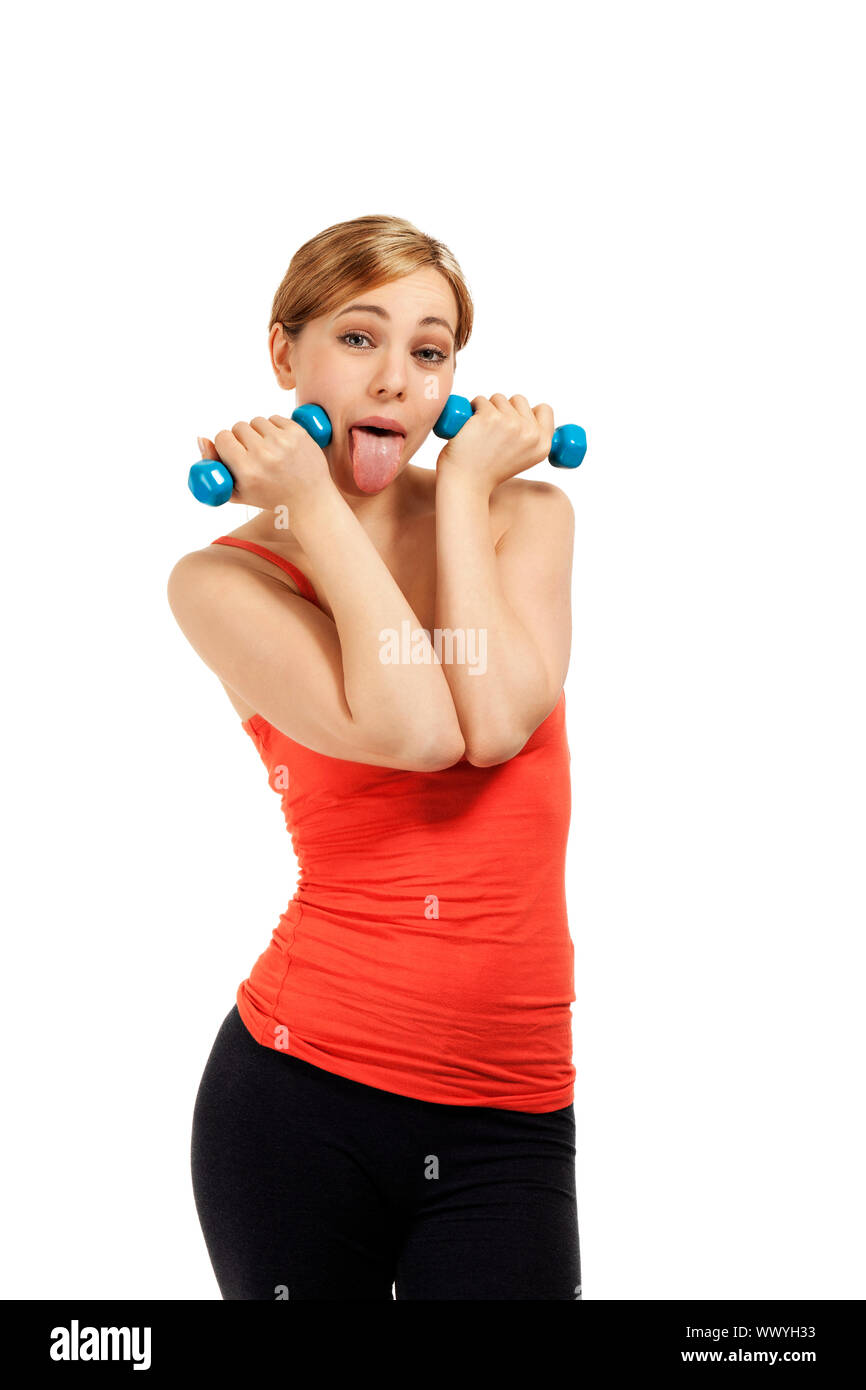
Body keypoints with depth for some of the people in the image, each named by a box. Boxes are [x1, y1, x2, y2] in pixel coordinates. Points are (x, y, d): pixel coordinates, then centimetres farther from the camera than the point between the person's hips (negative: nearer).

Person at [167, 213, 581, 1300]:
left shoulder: (527, 512, 5)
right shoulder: (224, 580, -3)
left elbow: (498, 720, -13)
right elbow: (414, 730, -18)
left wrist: (463, 487, -7)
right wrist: (315, 506, -11)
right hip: (305, 1092, -1)